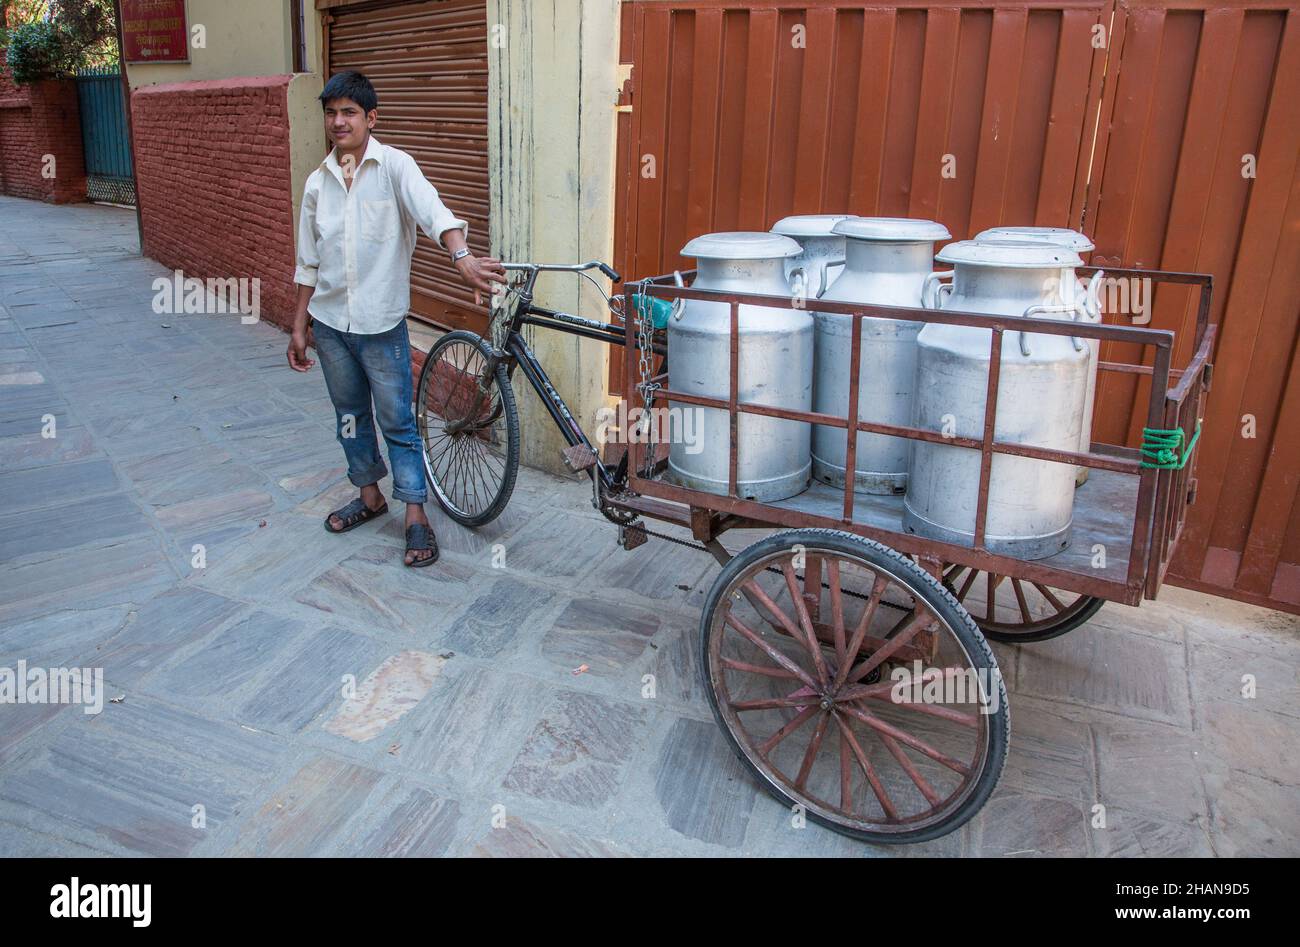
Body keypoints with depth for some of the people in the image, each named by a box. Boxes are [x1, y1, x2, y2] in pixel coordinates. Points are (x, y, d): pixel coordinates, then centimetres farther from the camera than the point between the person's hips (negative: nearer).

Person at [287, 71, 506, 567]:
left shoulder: (394, 167, -9)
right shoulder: (318, 181, 6)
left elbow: (432, 210, -29)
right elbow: (309, 263, 12)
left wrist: (462, 256, -48)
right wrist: (299, 326, 13)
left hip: (381, 324, -5)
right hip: (329, 324, 5)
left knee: (397, 422, 1)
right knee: (350, 416, 17)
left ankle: (416, 516, 10)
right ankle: (370, 495, 34)